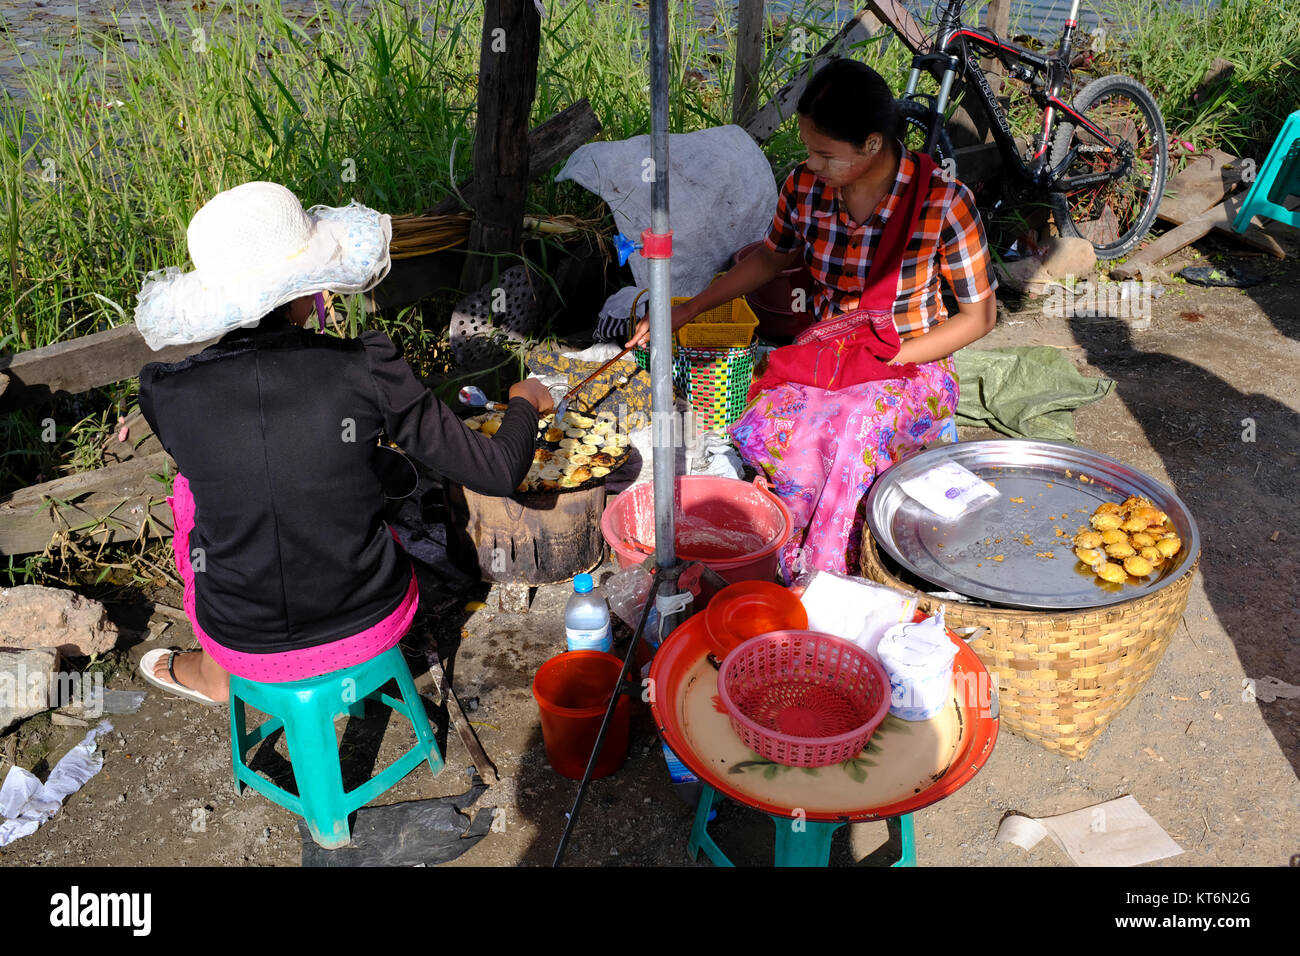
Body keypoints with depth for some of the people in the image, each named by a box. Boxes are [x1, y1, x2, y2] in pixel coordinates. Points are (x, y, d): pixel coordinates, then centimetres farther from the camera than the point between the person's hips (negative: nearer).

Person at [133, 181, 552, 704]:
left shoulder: (170, 393, -15)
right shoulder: (364, 370, -19)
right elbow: (498, 472, -13)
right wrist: (525, 402, 7)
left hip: (249, 647, 0)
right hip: (375, 627, 0)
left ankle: (213, 672, 44)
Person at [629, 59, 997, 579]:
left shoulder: (943, 202, -16)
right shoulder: (805, 186, -4)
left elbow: (979, 314, -6)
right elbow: (772, 257, 16)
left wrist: (889, 359, -16)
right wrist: (686, 311, 12)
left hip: (912, 363, -3)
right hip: (822, 354, 4)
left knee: (858, 426, -37)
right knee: (763, 430, -29)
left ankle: (821, 576, -19)